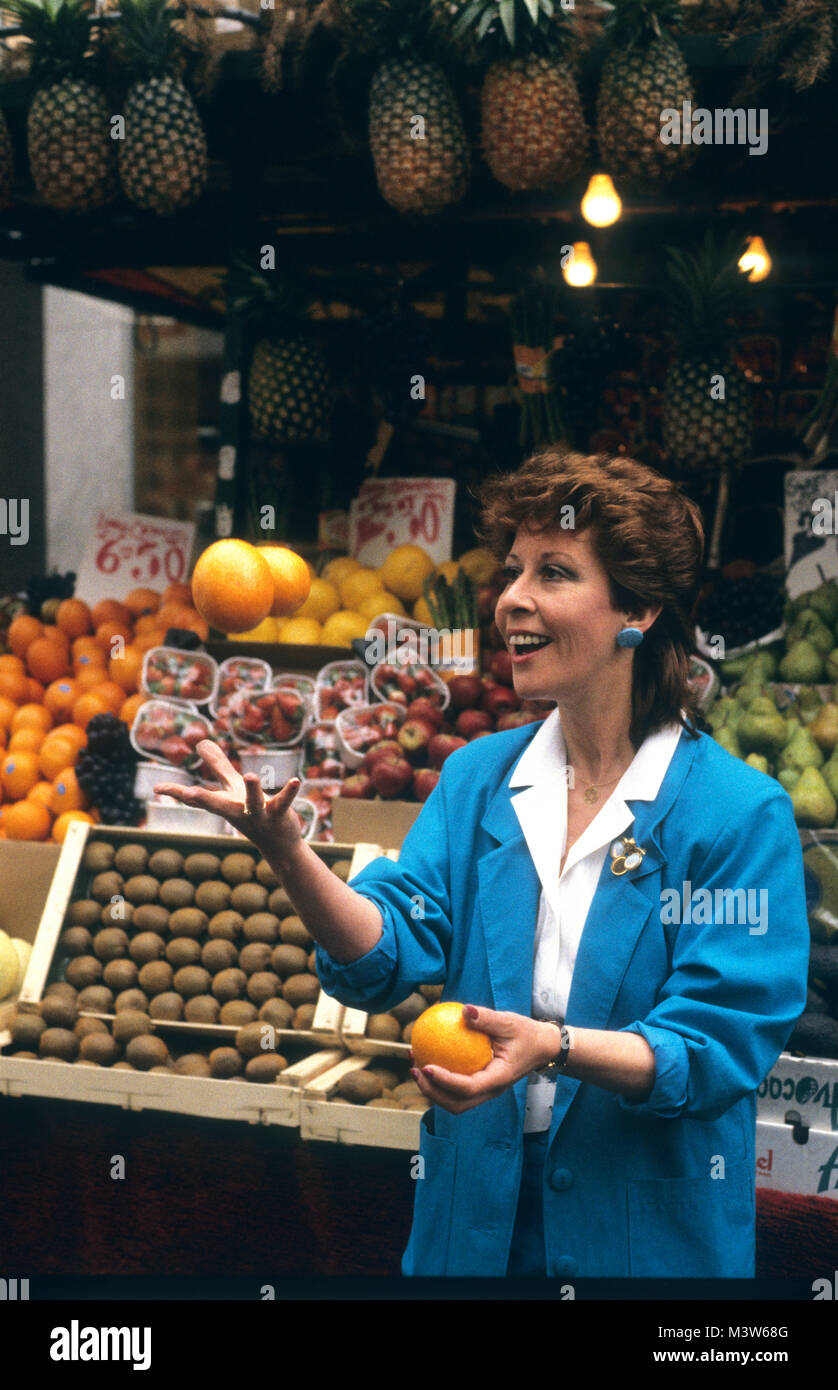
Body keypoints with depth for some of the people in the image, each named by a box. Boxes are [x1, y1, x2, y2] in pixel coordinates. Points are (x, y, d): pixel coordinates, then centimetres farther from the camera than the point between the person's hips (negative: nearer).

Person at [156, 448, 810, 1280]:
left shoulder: (741, 813, -13)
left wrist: (553, 1049, -33)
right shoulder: (476, 778, 2)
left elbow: (719, 1045, -17)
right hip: (476, 1212, 4)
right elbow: (390, 955, -9)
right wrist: (288, 853, -26)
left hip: (652, 1233, -3)